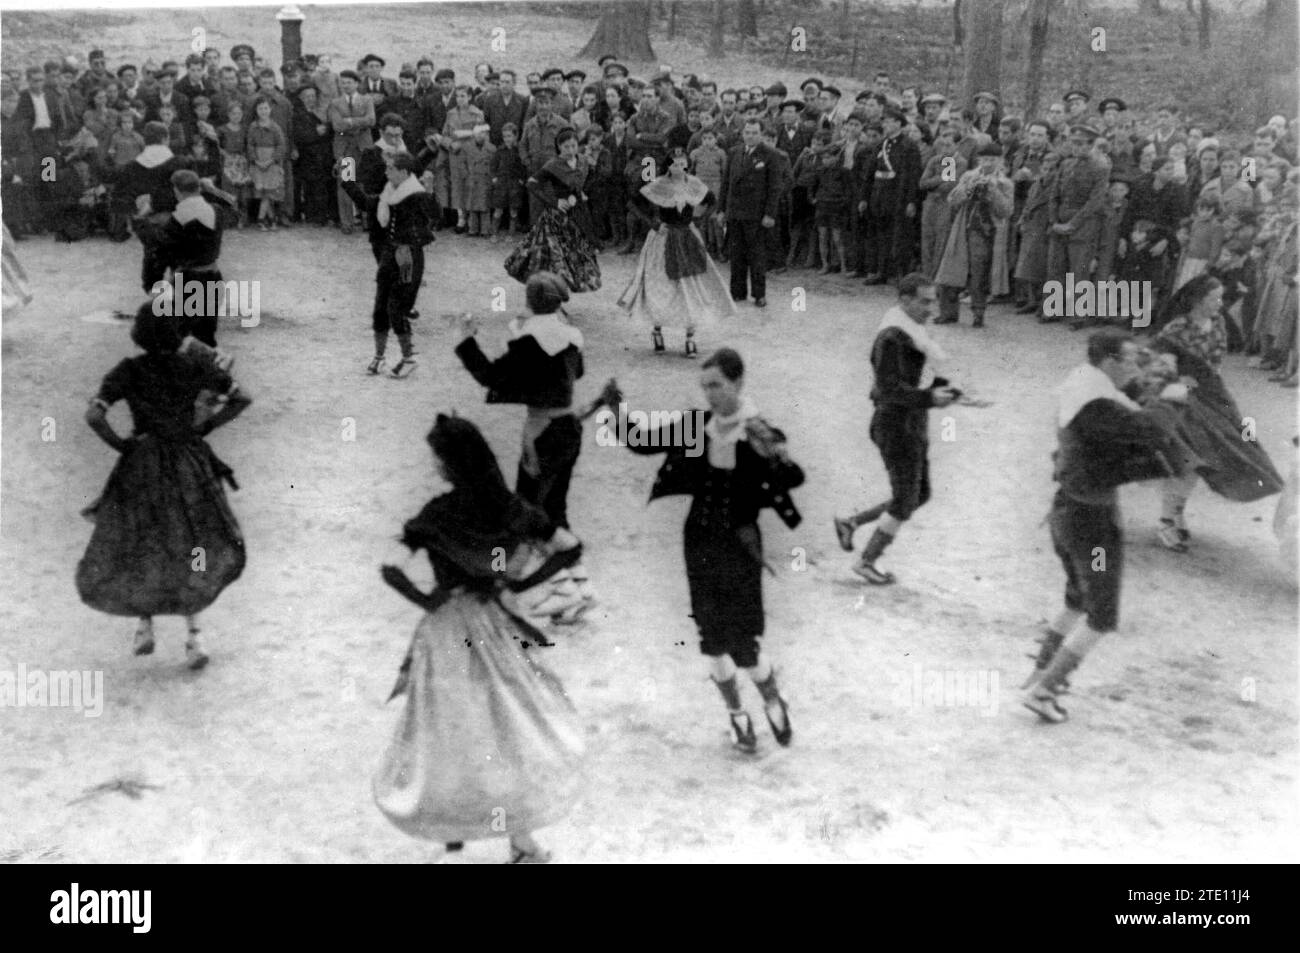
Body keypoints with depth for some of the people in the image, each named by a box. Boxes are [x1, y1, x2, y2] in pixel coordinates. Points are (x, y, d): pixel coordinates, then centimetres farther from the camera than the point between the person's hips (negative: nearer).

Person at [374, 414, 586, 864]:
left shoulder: (442, 513, -17)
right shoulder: (511, 507, -5)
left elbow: (391, 569, -23)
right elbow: (570, 547, 1)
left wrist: (424, 599, -6)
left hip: (449, 628, -4)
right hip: (497, 623, 4)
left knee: (449, 729, 12)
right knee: (510, 724, 14)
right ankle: (523, 844, 20)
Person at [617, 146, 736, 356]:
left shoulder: (693, 184, -1)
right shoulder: (658, 186, -11)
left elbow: (710, 199, 15)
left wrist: (694, 218, 8)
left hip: (689, 238, 3)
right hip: (664, 240, -3)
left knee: (695, 287, -1)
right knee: (661, 287, -1)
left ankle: (690, 338, 9)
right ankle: (657, 331, 22)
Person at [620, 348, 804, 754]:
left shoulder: (758, 433, -14)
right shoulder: (696, 424, -3)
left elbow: (794, 477, -29)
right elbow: (643, 443, 1)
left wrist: (774, 453, -48)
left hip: (739, 545, -4)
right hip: (699, 542, 4)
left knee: (743, 644, -2)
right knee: (712, 638, 9)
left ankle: (773, 702, 28)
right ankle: (737, 715, 29)